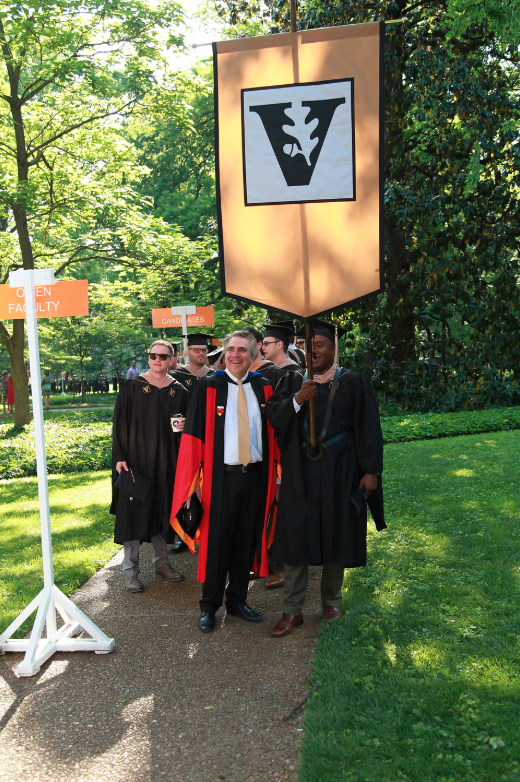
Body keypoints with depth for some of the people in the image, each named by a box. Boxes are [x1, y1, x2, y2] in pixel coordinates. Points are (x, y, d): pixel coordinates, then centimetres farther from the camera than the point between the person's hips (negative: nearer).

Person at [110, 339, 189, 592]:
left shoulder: (179, 391, 5)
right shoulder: (132, 387, -3)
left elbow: (188, 424, 13)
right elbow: (120, 423, -5)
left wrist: (184, 427, -10)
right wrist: (120, 457, -12)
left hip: (166, 461, 3)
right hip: (136, 458, -3)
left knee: (163, 510, 11)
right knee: (134, 511, 0)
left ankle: (161, 561, 28)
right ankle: (130, 570, 10)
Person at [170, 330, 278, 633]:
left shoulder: (263, 388, 4)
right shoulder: (208, 387, -4)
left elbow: (272, 433, 8)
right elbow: (194, 436, -7)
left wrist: (275, 473, 2)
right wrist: (191, 482, -12)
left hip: (256, 475, 3)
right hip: (221, 475, -3)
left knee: (246, 541, 14)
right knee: (215, 542, 6)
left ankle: (237, 600, 32)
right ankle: (209, 606, 24)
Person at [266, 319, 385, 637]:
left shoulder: (353, 383, 0)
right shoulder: (292, 381, 7)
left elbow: (368, 428, -3)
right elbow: (273, 414, -5)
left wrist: (371, 470, -9)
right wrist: (297, 400, -22)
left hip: (339, 473, -1)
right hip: (300, 473, 2)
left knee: (336, 536, 10)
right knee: (295, 536, 2)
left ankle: (332, 600, 30)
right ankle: (293, 610, 12)